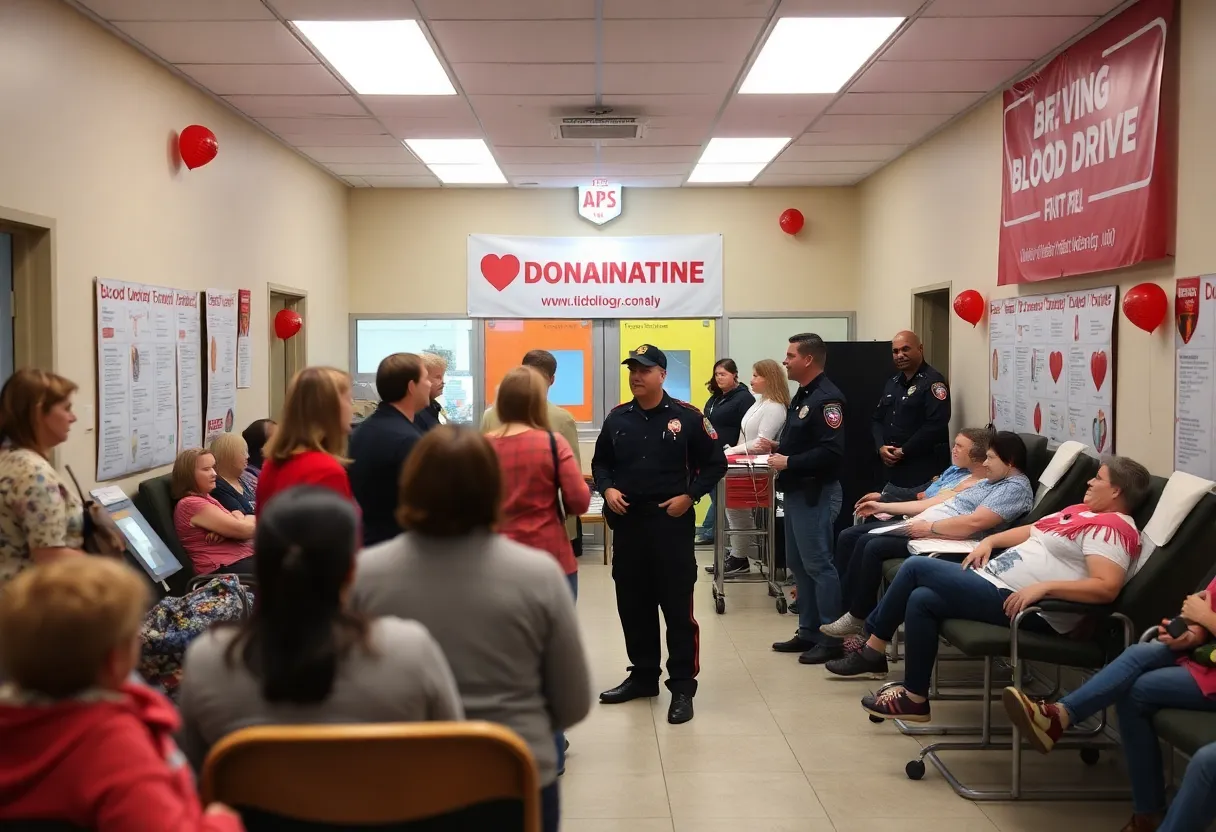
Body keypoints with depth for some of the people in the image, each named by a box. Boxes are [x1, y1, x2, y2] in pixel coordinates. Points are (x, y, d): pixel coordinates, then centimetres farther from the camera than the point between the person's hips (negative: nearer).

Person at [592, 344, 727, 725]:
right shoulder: (617, 418, 8)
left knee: (678, 607, -2)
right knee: (633, 605, 12)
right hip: (627, 523, 5)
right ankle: (643, 676, 26)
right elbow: (600, 462, 17)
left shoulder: (686, 417, -4)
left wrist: (689, 496, -10)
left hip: (671, 523, -5)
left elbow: (715, 463, 1)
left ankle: (682, 687, 4)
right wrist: (607, 489, -2)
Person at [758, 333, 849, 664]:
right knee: (798, 564, 14)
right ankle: (808, 632, 23)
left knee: (818, 565, -6)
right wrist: (776, 447, 7)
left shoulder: (826, 398, -17)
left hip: (816, 493, -11)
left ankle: (831, 639, 1)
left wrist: (788, 462, -21)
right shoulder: (803, 396, 15)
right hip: (797, 491, 11)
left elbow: (831, 451, -26)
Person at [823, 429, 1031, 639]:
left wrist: (929, 527, -18)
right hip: (919, 526, 11)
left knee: (873, 546, -24)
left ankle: (857, 618, -10)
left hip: (941, 539, -11)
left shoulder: (1016, 488, -8)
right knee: (850, 536, 1)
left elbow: (973, 523, -24)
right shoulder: (989, 482, 22)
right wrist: (883, 507, 19)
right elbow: (939, 502, 21)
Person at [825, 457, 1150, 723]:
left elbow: (1107, 587, -26)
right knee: (921, 600, -4)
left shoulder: (1112, 528, -12)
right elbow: (1031, 531, 29)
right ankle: (914, 697, 4)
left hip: (1023, 607, -10)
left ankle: (873, 649, 4)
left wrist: (1044, 587, -31)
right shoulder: (1082, 512, 19)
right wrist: (990, 541, 13)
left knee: (916, 567, -12)